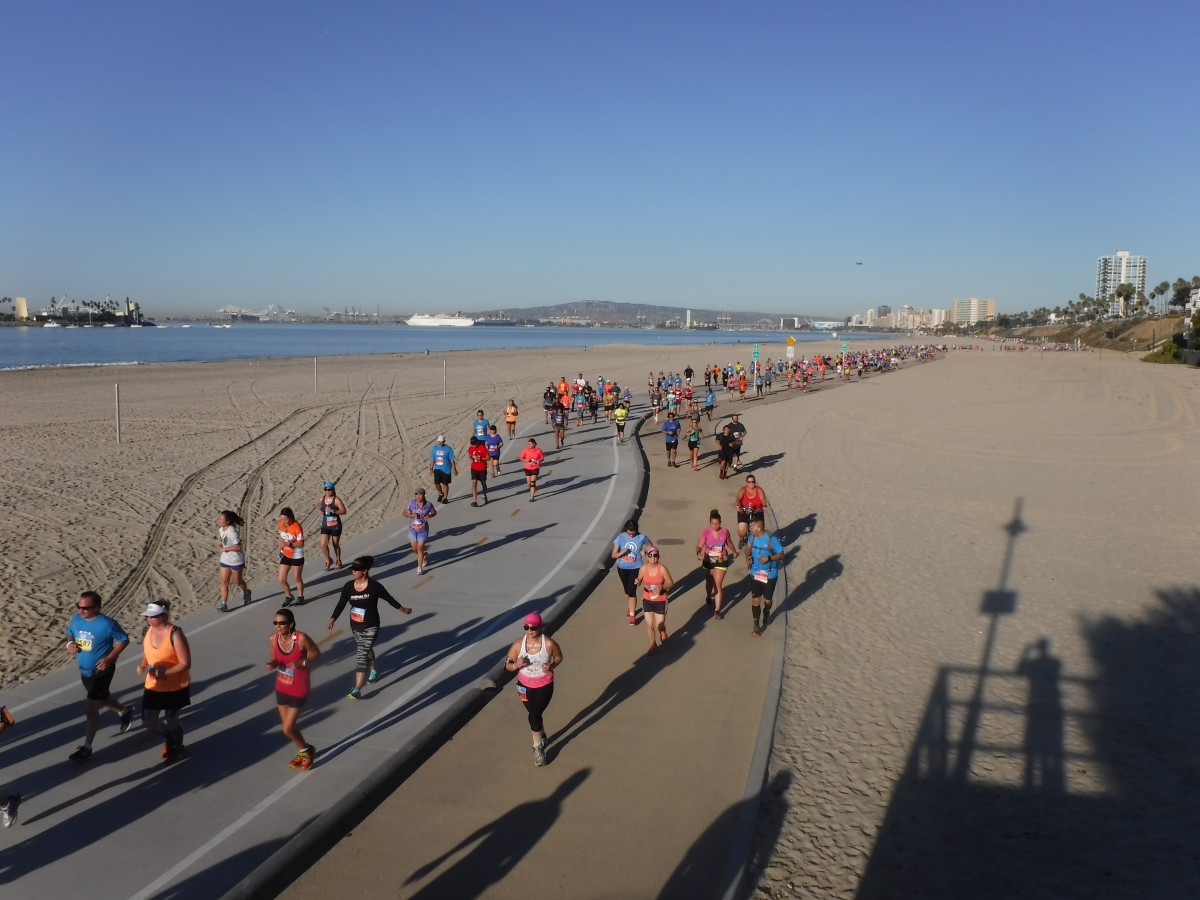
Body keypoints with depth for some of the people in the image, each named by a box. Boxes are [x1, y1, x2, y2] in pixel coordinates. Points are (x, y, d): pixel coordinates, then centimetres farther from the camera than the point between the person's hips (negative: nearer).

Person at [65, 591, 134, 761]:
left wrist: (109, 658, -23)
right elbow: (69, 634, 12)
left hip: (101, 671, -7)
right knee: (101, 700, 27)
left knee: (91, 709, -3)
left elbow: (124, 640, -14)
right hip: (84, 670, 7)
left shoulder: (107, 624, -25)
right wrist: (70, 644, -11)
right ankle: (125, 711, 53)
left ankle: (86, 747, 10)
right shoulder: (76, 619, -7)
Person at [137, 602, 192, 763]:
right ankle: (168, 738, 41)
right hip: (153, 686, 6)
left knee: (171, 721, 10)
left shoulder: (175, 634, -25)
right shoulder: (148, 630, -5)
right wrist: (142, 666, -7)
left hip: (176, 687, -6)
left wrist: (165, 673, -33)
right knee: (148, 723, 8)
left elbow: (185, 663, -22)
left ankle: (179, 748, 39)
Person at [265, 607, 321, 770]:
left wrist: (302, 663, -27)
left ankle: (308, 751, 26)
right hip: (281, 688, 6)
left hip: (299, 690, -5)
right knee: (287, 726, 18)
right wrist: (272, 664, -17)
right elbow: (275, 659, 5)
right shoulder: (273, 639, -10)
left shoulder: (301, 638, -25)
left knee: (287, 729, -2)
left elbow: (316, 653, -11)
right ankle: (301, 752, 44)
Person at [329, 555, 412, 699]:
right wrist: (332, 620, -16)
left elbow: (389, 599, -5)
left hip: (370, 627, -5)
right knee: (366, 650, 26)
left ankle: (357, 690, -13)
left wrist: (403, 609, 7)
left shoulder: (374, 586, -18)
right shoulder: (348, 586, -7)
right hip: (355, 626, 5)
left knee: (361, 655, -13)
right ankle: (373, 670, 54)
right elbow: (341, 604, -4)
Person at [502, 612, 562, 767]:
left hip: (544, 685, -3)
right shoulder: (519, 643, -16)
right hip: (525, 685, 3)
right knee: (534, 715, 18)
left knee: (534, 715, -10)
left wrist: (551, 666, -21)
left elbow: (559, 657, -1)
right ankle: (541, 737, 47)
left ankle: (538, 747, 12)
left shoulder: (549, 643, -21)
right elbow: (507, 665, -8)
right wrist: (516, 665, -30)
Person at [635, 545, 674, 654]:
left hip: (660, 601, -2)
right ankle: (653, 644, 28)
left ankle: (663, 632, 39)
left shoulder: (662, 568, -17)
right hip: (647, 600, 2)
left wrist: (662, 587, -27)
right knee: (649, 624, 5)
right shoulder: (644, 568, -9)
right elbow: (639, 580, 3)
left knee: (659, 625, 1)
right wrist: (637, 582, -21)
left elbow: (671, 583, -9)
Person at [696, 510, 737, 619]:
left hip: (721, 561, -1)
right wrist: (698, 553, -44)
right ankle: (708, 598, 53)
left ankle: (717, 610, -3)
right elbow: (699, 546, -22)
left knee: (718, 585, -8)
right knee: (709, 582, 23)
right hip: (708, 561, 1)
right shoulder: (705, 532, -18)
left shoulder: (725, 531, -11)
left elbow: (729, 543, 9)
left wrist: (734, 552, 24)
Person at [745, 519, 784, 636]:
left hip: (770, 575, -3)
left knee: (767, 600, 16)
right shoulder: (752, 537, -8)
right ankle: (756, 625, 16)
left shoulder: (772, 539, -23)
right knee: (755, 600, 4)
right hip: (755, 574, 3)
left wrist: (769, 558, -31)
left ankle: (766, 612, 50)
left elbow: (781, 555, -15)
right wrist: (747, 556, -9)